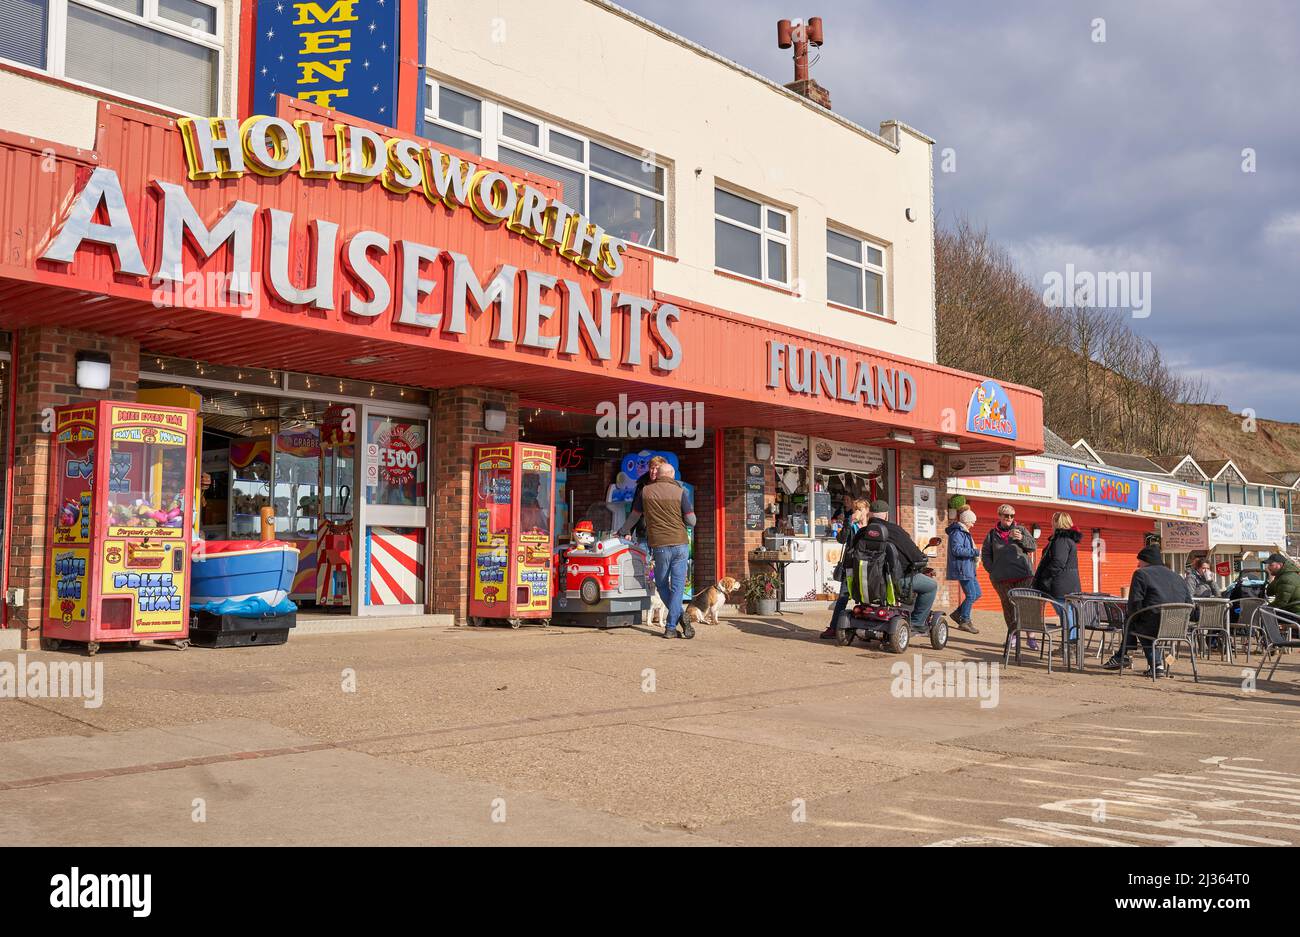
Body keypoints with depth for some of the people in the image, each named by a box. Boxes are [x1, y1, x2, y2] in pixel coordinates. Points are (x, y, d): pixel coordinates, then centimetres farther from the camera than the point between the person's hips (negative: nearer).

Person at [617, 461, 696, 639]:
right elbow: (691, 521, -1)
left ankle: (681, 618, -1)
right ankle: (671, 627, -4)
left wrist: (622, 532, 33)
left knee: (662, 584, 13)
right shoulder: (680, 492, -1)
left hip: (660, 546, 0)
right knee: (677, 586, 3)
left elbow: (634, 516, 16)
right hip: (680, 544, 0)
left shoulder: (646, 491, 3)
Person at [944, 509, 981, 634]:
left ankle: (958, 613, 18)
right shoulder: (957, 532, -14)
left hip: (968, 568, 11)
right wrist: (975, 552, -20)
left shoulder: (963, 532, 19)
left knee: (977, 593, 13)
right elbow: (957, 550, -23)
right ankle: (965, 621, 1)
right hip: (962, 568, -11)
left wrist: (974, 554, 9)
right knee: (971, 595, -8)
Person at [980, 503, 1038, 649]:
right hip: (1002, 577, 1)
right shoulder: (992, 534, 11)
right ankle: (1012, 634, 17)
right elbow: (985, 554, 14)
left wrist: (1021, 538, -13)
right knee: (1008, 605, 5)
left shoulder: (1020, 530, 10)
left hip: (1023, 574, -1)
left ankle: (1030, 637, -3)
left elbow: (1033, 545, 5)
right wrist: (992, 570, 2)